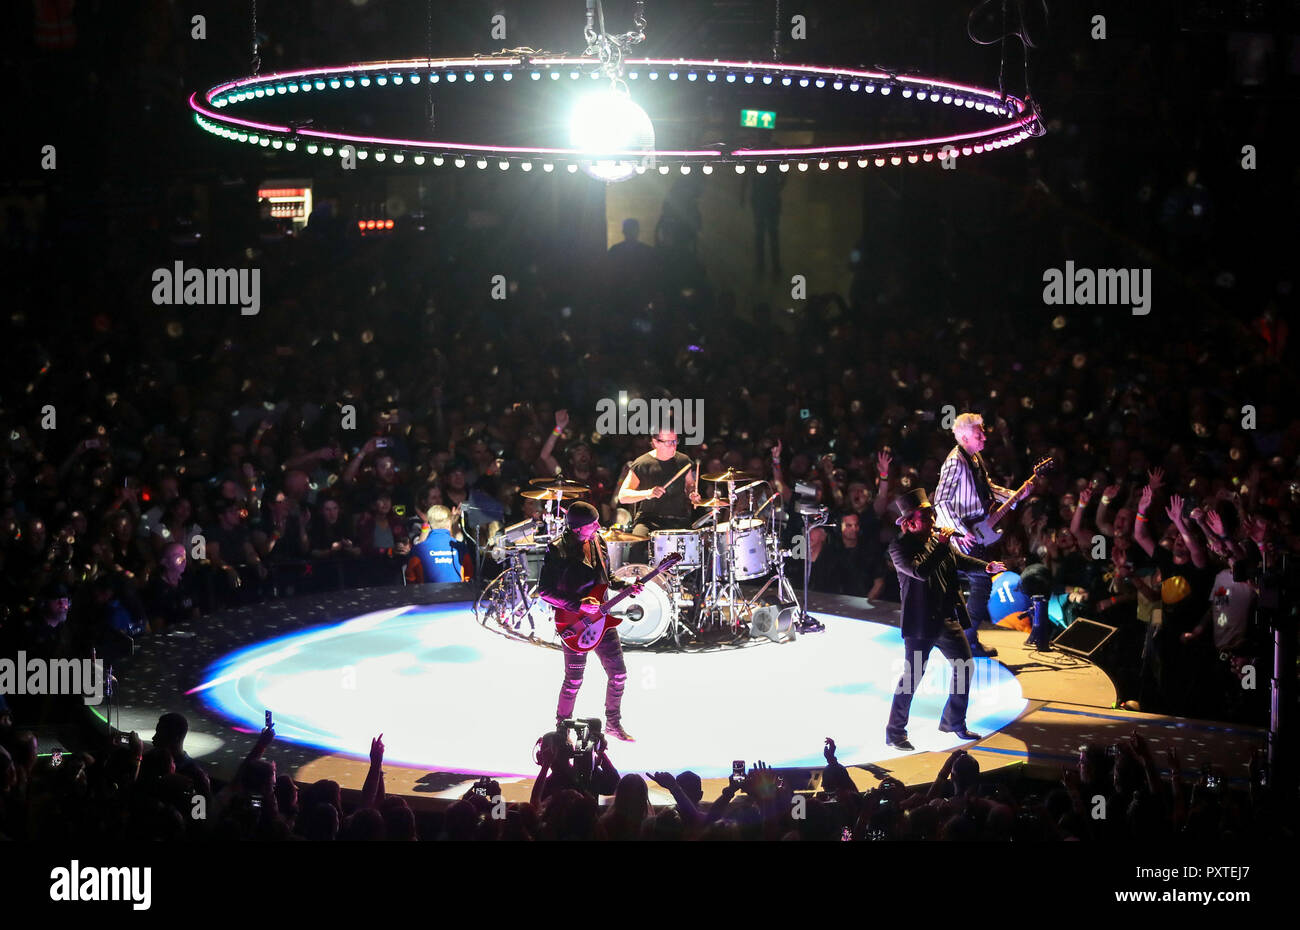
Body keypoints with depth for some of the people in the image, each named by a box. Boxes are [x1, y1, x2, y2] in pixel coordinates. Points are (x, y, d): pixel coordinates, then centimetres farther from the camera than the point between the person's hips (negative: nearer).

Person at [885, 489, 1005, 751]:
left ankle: (953, 722, 31)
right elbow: (920, 570, -30)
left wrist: (986, 567, 5)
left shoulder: (937, 538, 6)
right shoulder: (900, 547, -14)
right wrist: (940, 545, -24)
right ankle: (895, 732, 8)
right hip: (920, 623, -7)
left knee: (964, 668, 14)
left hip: (948, 618, 7)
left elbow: (960, 560, 20)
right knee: (911, 677, -3)